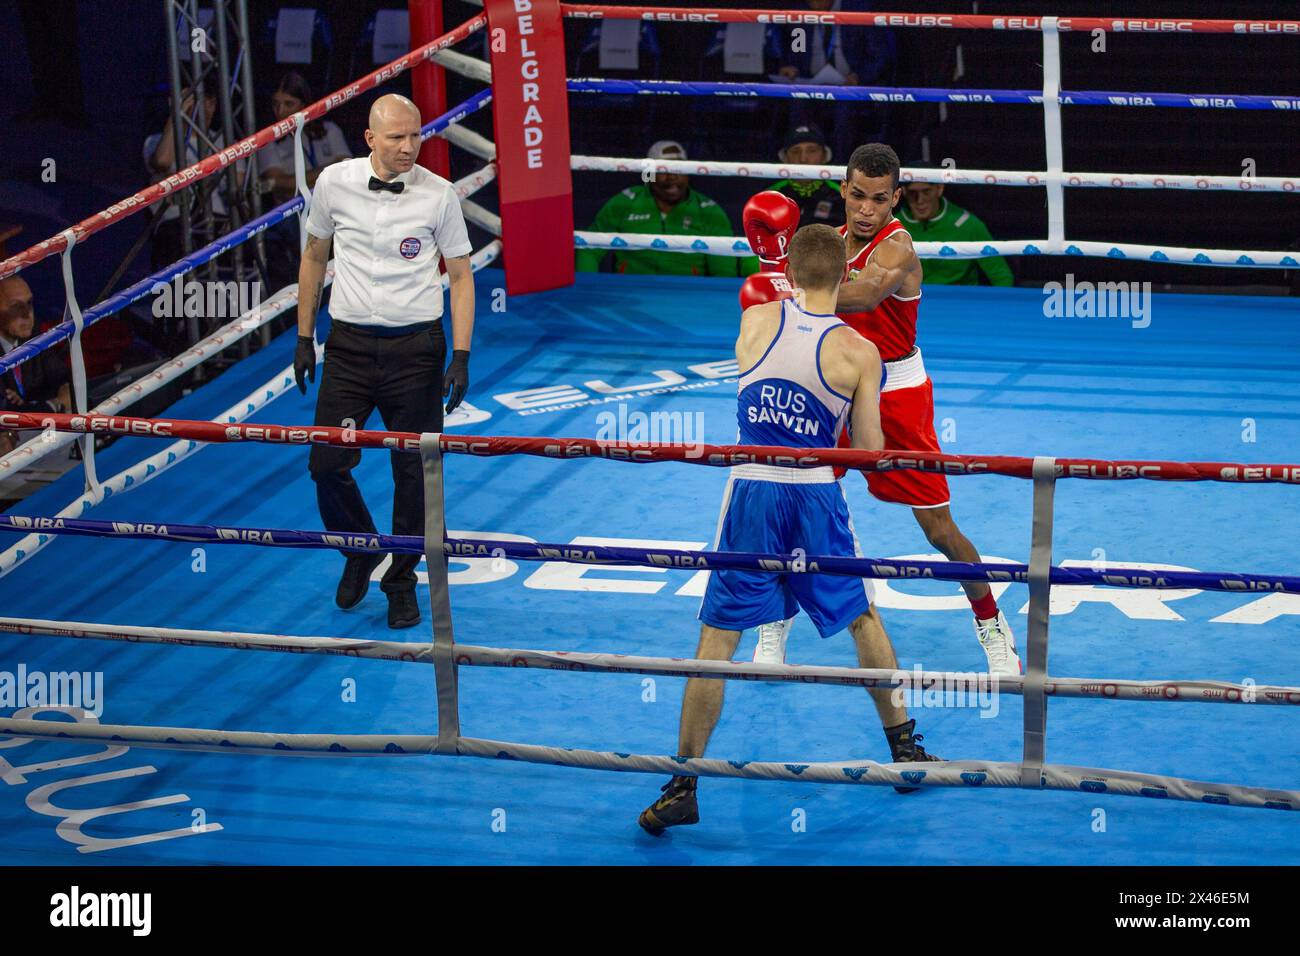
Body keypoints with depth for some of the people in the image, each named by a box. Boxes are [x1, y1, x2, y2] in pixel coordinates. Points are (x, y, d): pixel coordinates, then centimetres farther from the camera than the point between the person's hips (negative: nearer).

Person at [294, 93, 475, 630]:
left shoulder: (438, 194, -6)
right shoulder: (334, 182, -2)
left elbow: (460, 276, 1)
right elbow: (314, 256, 12)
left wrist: (461, 357, -5)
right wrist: (304, 338, 10)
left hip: (416, 348, -1)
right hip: (349, 344, 1)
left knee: (413, 473, 3)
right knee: (327, 465, -3)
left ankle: (402, 582, 22)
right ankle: (360, 551, 25)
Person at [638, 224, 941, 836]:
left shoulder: (756, 319, -1)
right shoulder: (859, 352, -4)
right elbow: (869, 451, -1)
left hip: (751, 488, 0)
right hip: (816, 492, 0)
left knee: (717, 638, 3)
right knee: (863, 620, 22)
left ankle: (682, 788, 1)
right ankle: (905, 750, 33)